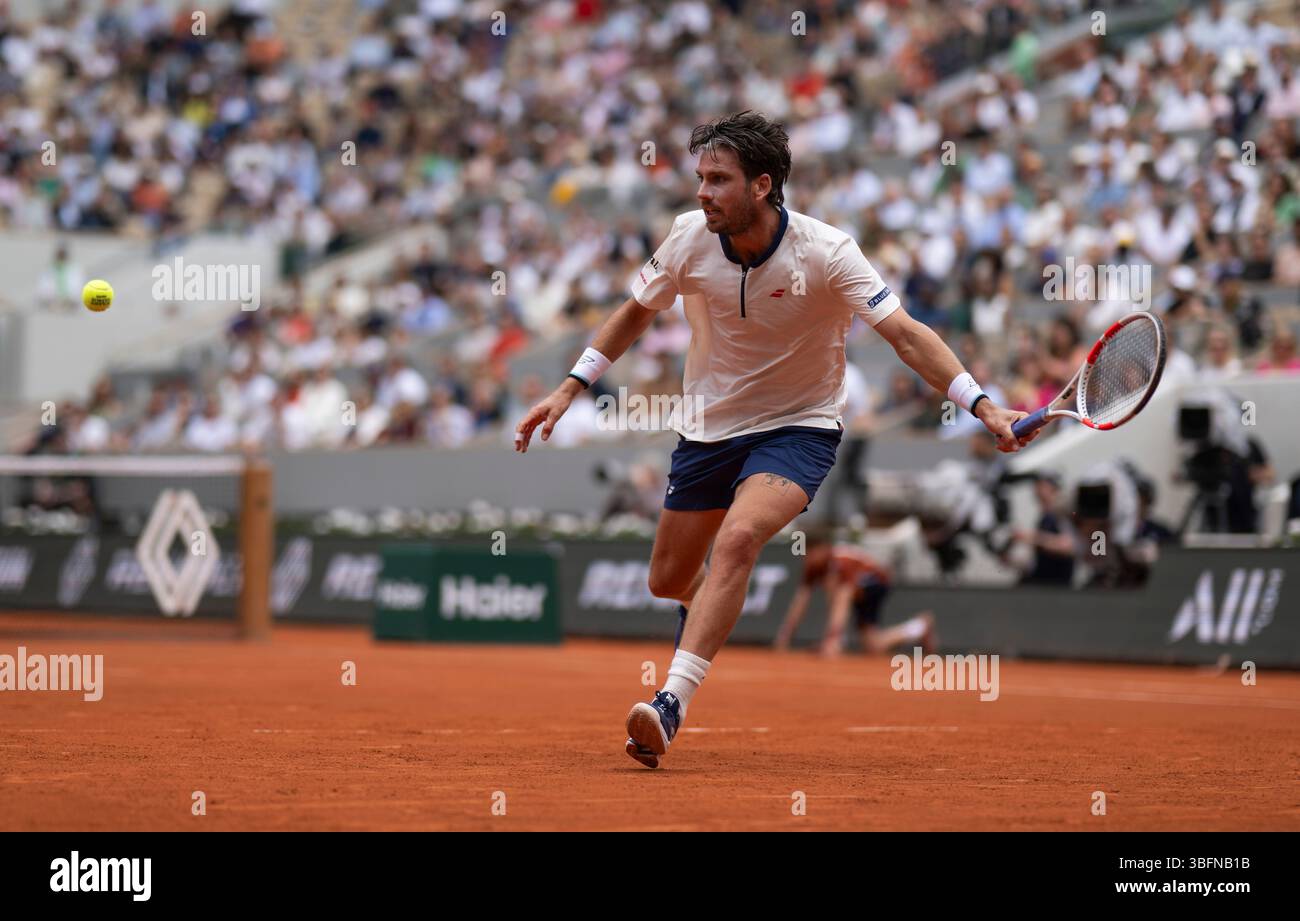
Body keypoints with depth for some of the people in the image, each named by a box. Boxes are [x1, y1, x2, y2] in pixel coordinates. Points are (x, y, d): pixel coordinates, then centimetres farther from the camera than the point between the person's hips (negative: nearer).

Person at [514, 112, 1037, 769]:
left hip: (798, 426, -4)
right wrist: (570, 388, 3)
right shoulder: (691, 238, -12)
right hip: (710, 424, 4)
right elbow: (636, 313, 7)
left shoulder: (825, 252, -23)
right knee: (668, 581, 11)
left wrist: (982, 406, -35)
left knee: (738, 537, -31)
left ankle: (672, 703, -35)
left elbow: (906, 335, -24)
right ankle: (710, 615, 50)